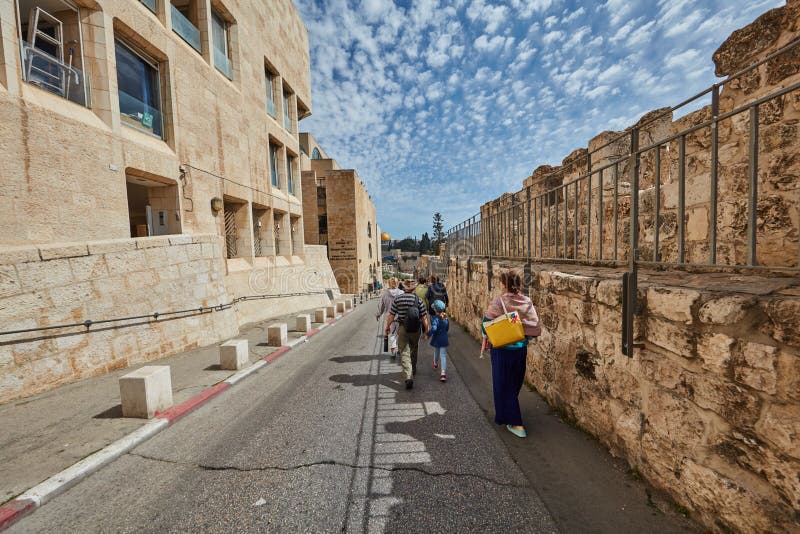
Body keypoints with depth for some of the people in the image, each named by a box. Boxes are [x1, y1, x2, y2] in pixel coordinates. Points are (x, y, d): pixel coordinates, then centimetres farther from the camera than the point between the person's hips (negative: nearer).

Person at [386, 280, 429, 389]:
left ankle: (408, 377, -11)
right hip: (415, 329, 2)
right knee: (414, 350, 23)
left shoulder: (397, 299, -6)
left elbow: (391, 315, -2)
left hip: (402, 328, -1)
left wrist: (387, 327, 10)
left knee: (404, 353, 2)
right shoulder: (418, 299, -7)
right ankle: (413, 370, 43)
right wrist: (426, 329, 3)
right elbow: (424, 316, -8)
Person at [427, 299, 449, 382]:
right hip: (444, 339, 3)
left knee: (436, 352, 23)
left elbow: (433, 328, -34)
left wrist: (429, 335, -20)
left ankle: (435, 364, 52)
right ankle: (443, 373, -10)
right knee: (443, 355, 1)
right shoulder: (446, 318, -2)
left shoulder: (436, 318, -21)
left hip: (436, 339, -3)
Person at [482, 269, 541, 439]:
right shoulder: (527, 302, -7)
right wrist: (524, 336, 9)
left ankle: (516, 424, 15)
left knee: (504, 384, 11)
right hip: (521, 348, 5)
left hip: (502, 349, -5)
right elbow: (536, 328, -7)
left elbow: (486, 323, -15)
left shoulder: (499, 301, -18)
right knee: (515, 382, 23)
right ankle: (505, 414, 44)